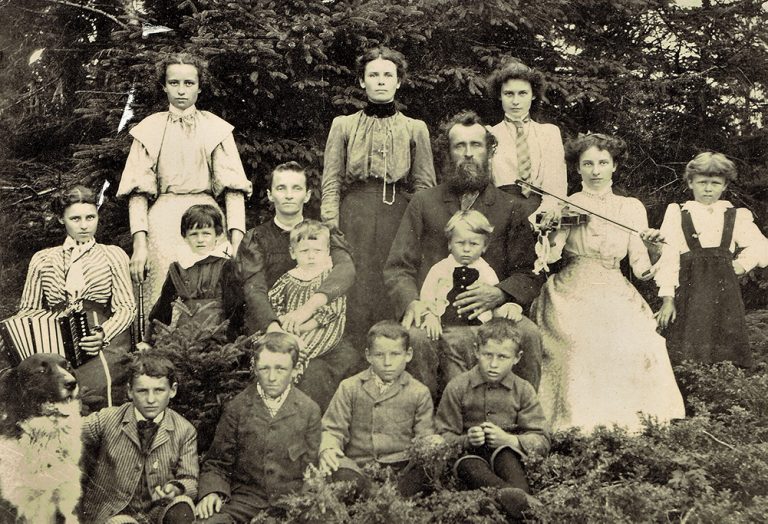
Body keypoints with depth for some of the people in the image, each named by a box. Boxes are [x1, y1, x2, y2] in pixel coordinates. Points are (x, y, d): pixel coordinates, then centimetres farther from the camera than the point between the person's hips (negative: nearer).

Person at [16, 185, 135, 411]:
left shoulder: (113, 255, 13)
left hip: (105, 345, -2)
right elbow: (28, 310, 19)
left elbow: (126, 307, 5)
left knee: (80, 390, -33)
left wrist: (103, 334, -16)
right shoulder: (43, 260, 19)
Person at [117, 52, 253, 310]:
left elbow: (234, 188, 2)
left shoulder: (217, 129, 9)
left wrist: (237, 241, -9)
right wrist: (139, 244, -8)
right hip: (163, 225, 0)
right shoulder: (149, 130, 10)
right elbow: (138, 192, 4)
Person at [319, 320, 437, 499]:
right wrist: (328, 449, -13)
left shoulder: (419, 393, 12)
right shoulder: (349, 388, 12)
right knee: (342, 475, -35)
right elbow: (333, 429, 11)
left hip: (402, 465, 1)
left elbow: (424, 436, 12)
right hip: (358, 464, -1)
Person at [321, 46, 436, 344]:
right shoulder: (343, 126, 12)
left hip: (399, 217, 0)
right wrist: (331, 231, -6)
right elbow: (331, 184, 6)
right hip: (355, 215, 0)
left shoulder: (415, 129, 13)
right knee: (355, 294, -4)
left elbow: (425, 186, 9)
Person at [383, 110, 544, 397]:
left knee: (529, 334, -30)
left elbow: (528, 273, 7)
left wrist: (499, 294, -14)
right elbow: (397, 267, 10)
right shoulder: (423, 203, 16)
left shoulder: (509, 208, 15)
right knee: (414, 337, -34)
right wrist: (411, 302, -11)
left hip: (492, 314, 1)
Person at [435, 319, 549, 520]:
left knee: (506, 454, -34)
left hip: (508, 452, 1)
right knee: (468, 465, -36)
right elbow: (443, 437, 3)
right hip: (471, 454, -1)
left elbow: (542, 440, 1)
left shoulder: (523, 390, 6)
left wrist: (508, 439, -17)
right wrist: (467, 440, -19)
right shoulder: (458, 387, 3)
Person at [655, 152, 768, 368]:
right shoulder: (677, 214, 6)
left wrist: (743, 264, -2)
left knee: (726, 356, 0)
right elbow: (668, 256, 1)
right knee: (686, 359, -6)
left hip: (725, 292, 2)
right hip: (689, 291, -2)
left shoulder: (736, 216, 12)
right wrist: (667, 297, -5)